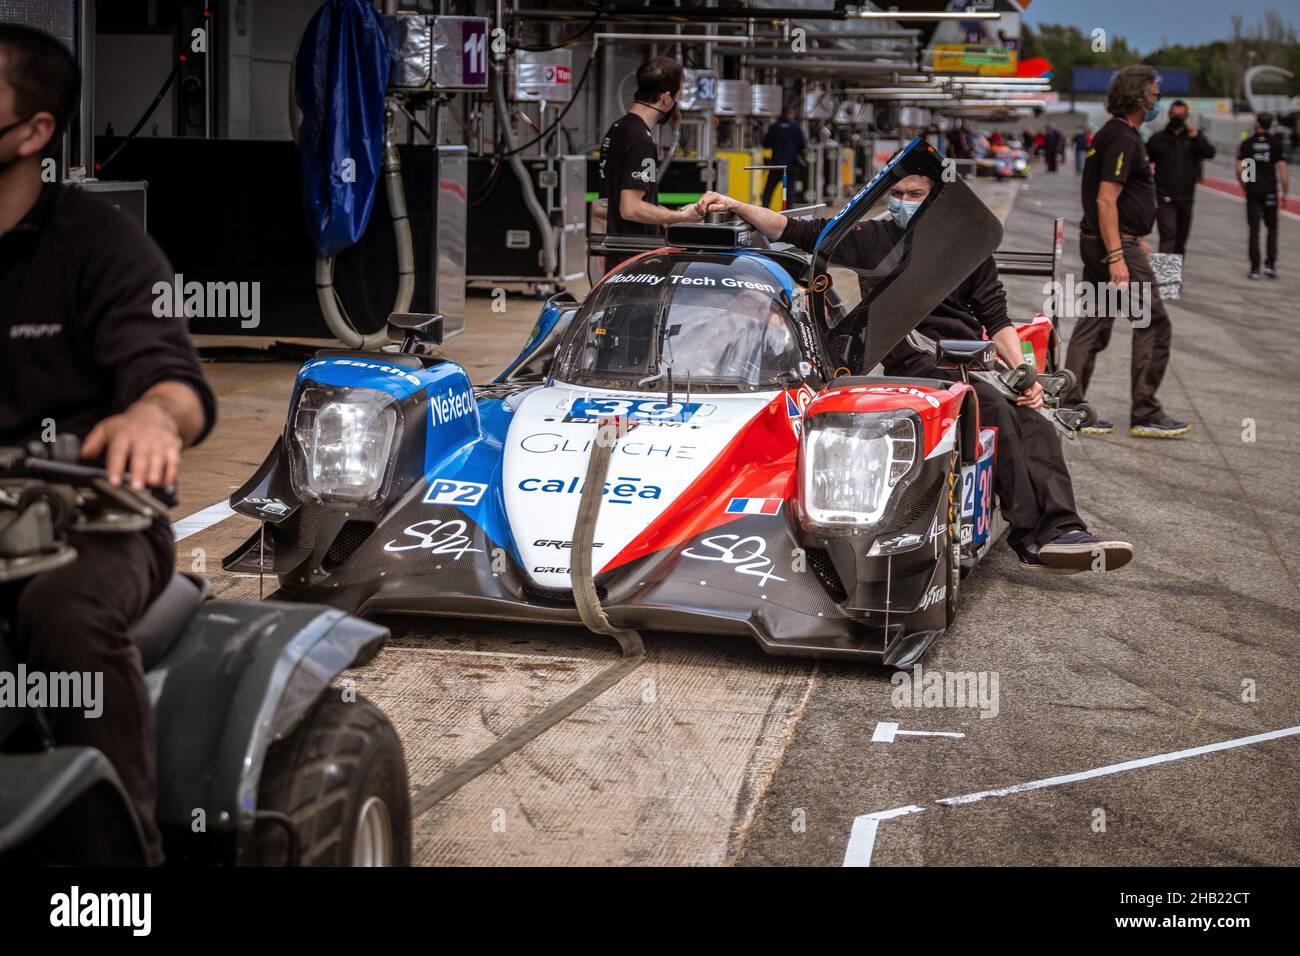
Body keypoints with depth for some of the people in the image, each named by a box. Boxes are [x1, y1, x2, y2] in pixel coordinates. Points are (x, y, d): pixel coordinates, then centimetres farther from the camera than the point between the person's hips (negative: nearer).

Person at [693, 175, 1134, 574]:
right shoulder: (871, 238, 13)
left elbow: (996, 319, 15)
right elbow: (793, 231, 10)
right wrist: (734, 205, -2)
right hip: (912, 362, -4)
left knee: (1035, 424, -22)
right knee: (995, 408, -30)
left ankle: (1059, 530, -33)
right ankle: (1029, 535, -35)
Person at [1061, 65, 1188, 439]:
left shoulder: (1112, 135, 16)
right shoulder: (1122, 140, -16)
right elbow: (1105, 200, -23)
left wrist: (1136, 239, 29)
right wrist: (1117, 257, -26)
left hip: (1095, 241, 10)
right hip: (1116, 243, -10)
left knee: (1093, 325, 9)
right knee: (1153, 324, -3)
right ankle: (1146, 415, 0)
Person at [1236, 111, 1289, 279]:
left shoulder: (1247, 144, 0)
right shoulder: (1276, 143, -1)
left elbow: (1239, 169, -4)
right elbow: (1283, 170, -6)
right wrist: (1285, 194, 0)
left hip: (1253, 191, 0)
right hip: (1270, 192, 0)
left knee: (1254, 230, 4)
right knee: (1272, 228, 13)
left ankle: (1255, 267, 1)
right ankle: (1270, 263, 1)